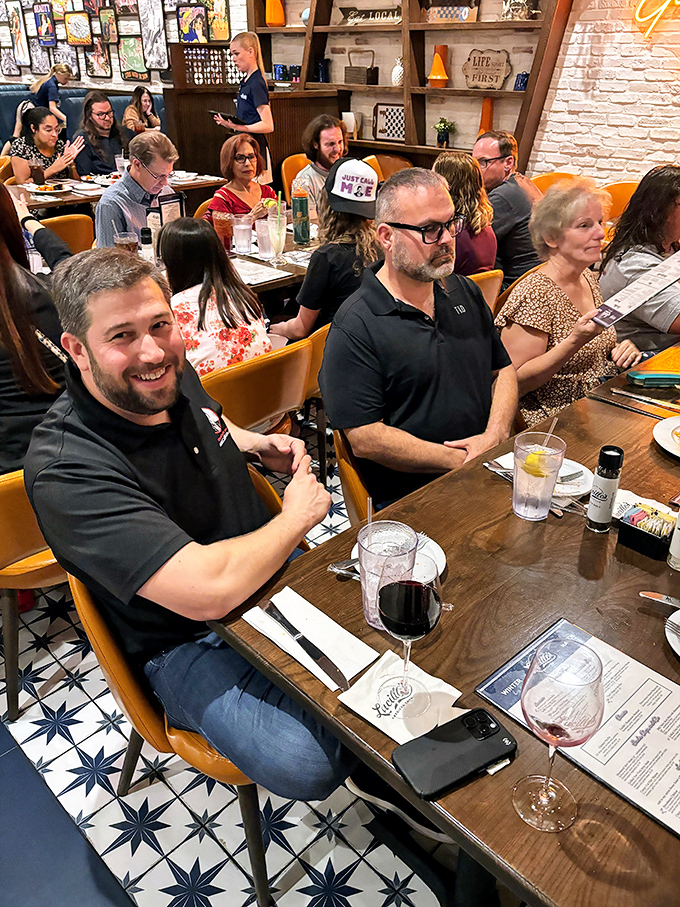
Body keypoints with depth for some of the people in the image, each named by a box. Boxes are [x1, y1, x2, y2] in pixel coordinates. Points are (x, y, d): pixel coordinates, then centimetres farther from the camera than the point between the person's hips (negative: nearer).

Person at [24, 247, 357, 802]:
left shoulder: (173, 378, -3)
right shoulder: (66, 469, -28)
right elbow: (209, 589, -36)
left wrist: (261, 445, 3)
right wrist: (297, 515, -19)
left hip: (272, 565, 7)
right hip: (189, 640, -7)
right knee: (304, 764, -27)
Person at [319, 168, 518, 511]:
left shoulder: (466, 292, 14)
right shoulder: (355, 326, -11)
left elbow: (503, 368, 18)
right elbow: (365, 438, -15)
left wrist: (495, 435, -2)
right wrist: (463, 461, -13)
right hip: (410, 500, -6)